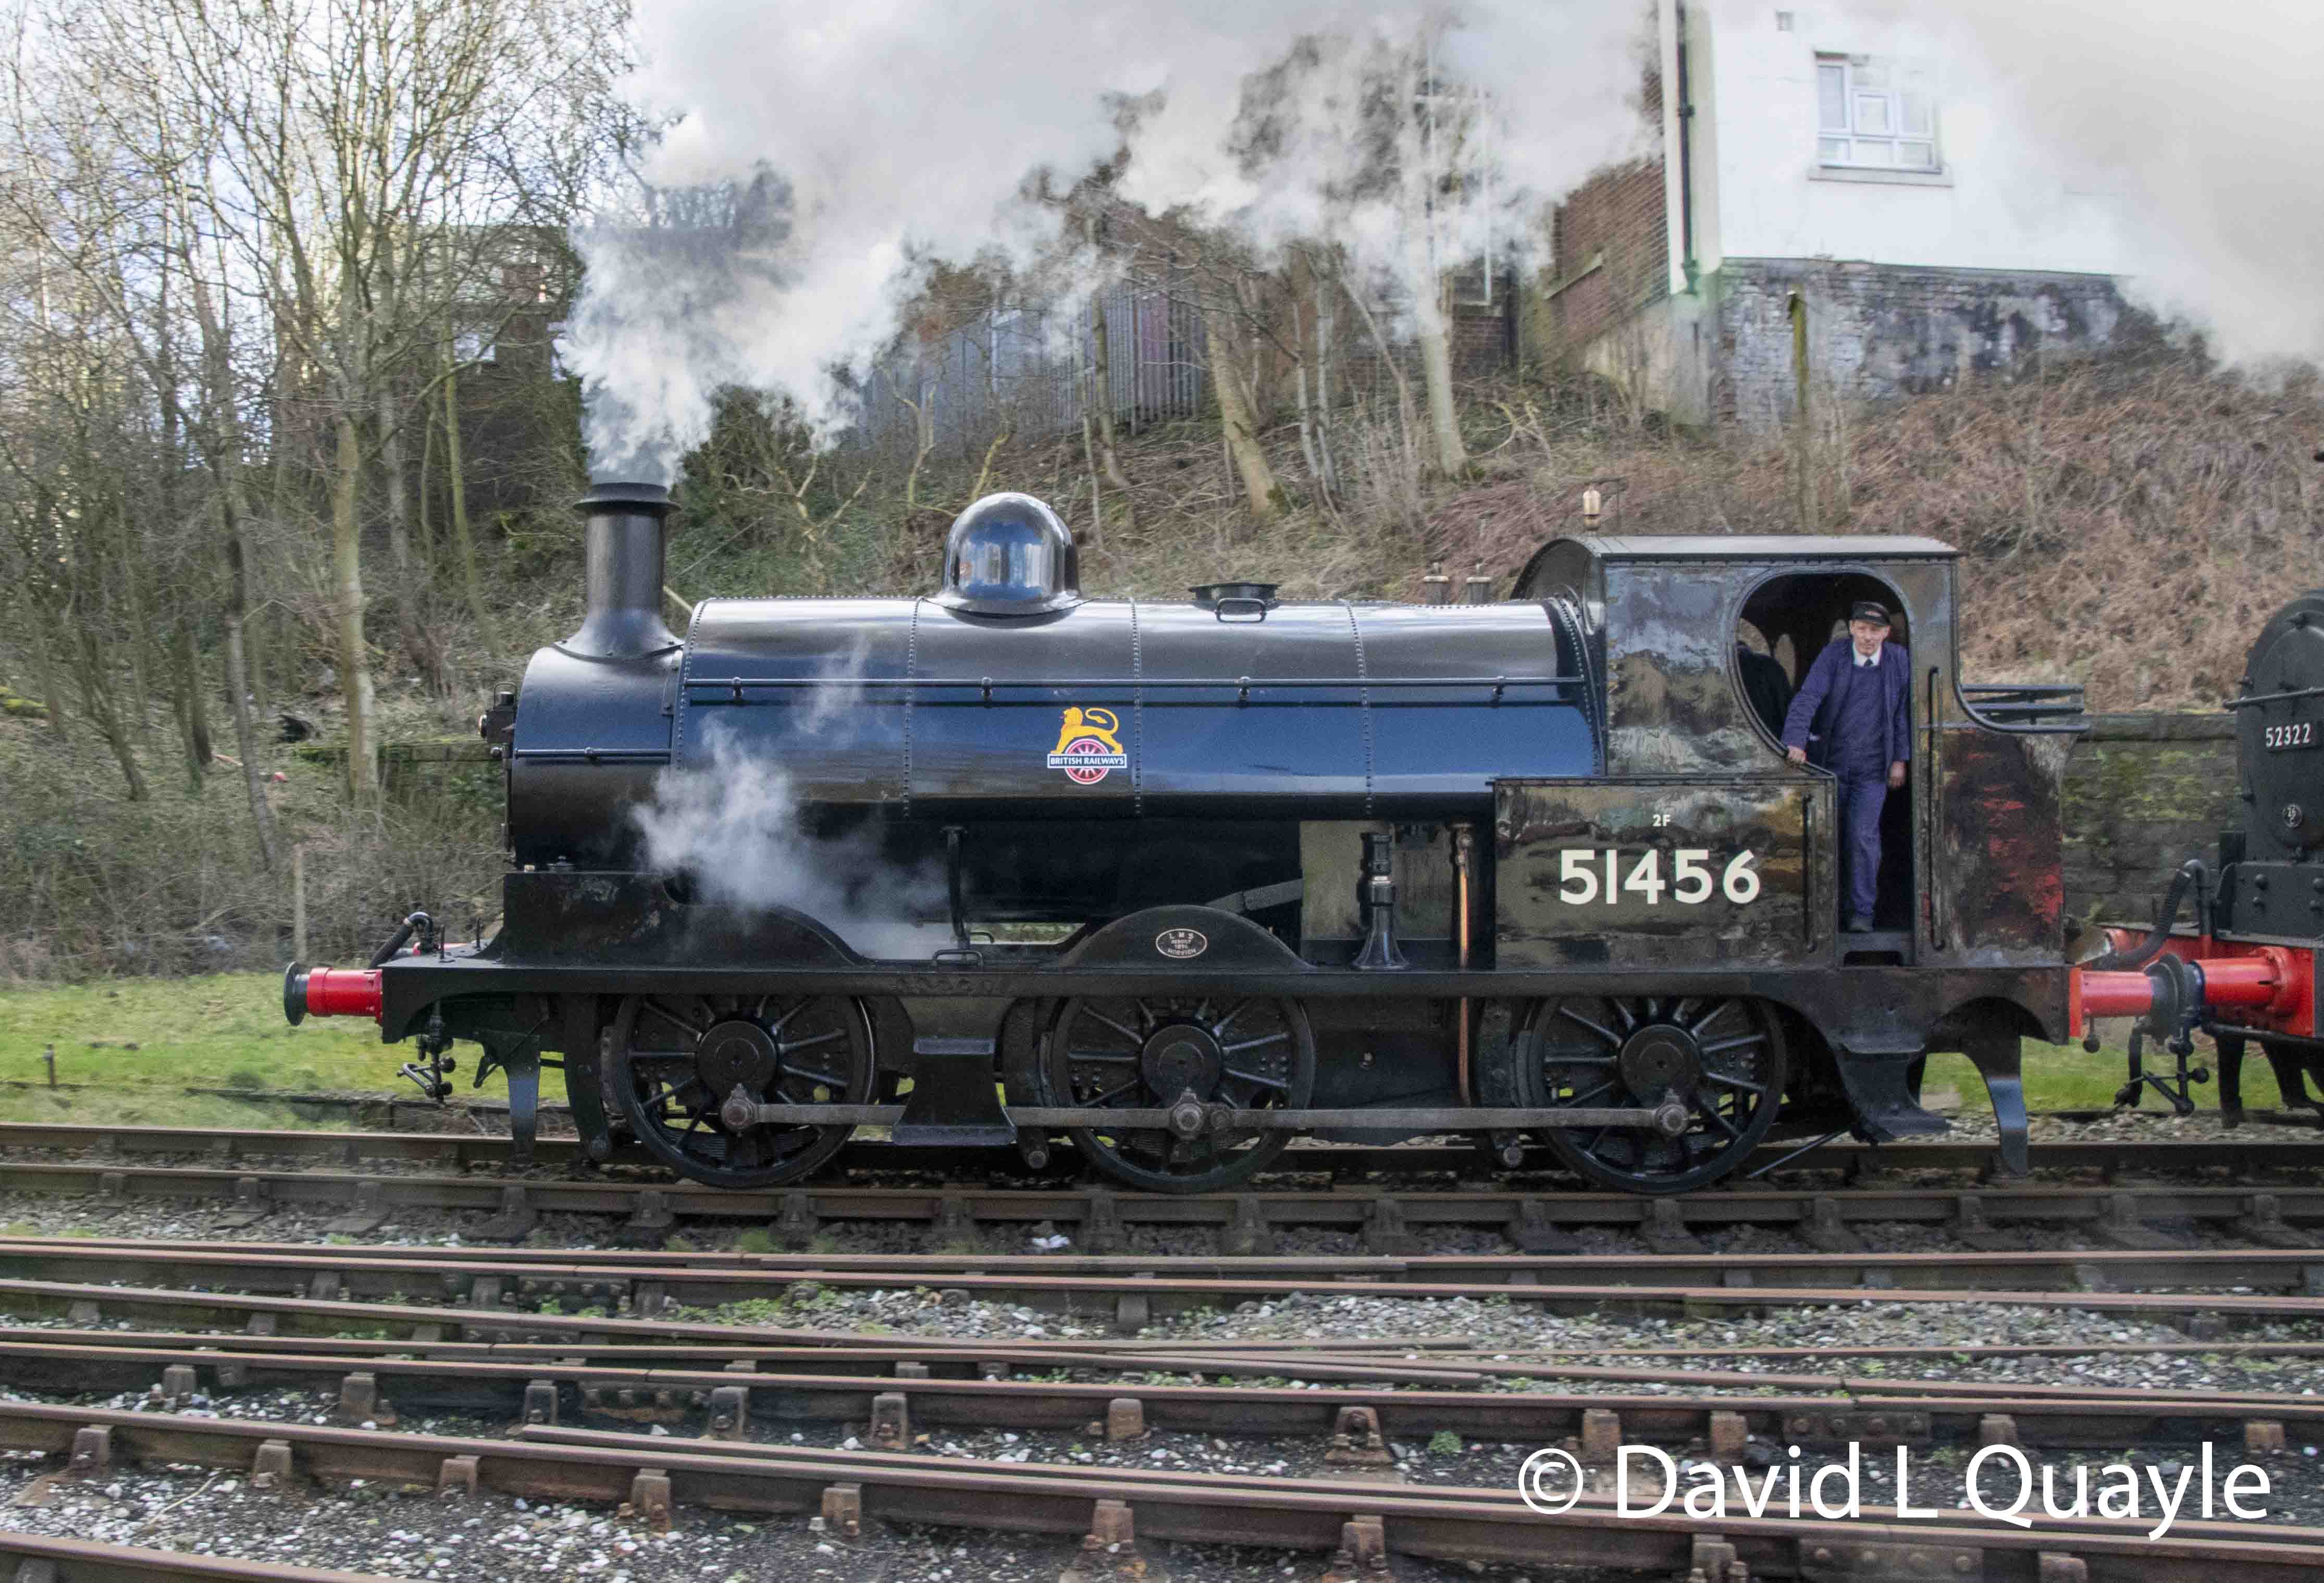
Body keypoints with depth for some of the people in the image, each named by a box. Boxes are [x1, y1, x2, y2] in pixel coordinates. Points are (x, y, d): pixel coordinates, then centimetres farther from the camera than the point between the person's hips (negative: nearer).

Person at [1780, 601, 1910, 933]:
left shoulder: (1899, 660, -2)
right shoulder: (1834, 654, -8)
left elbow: (1905, 711, 6)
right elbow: (1808, 697, -19)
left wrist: (1900, 759, 3)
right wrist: (1796, 742, -32)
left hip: (1872, 769, 0)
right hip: (1830, 763, 0)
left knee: (1863, 836, -7)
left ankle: (1862, 911, 2)